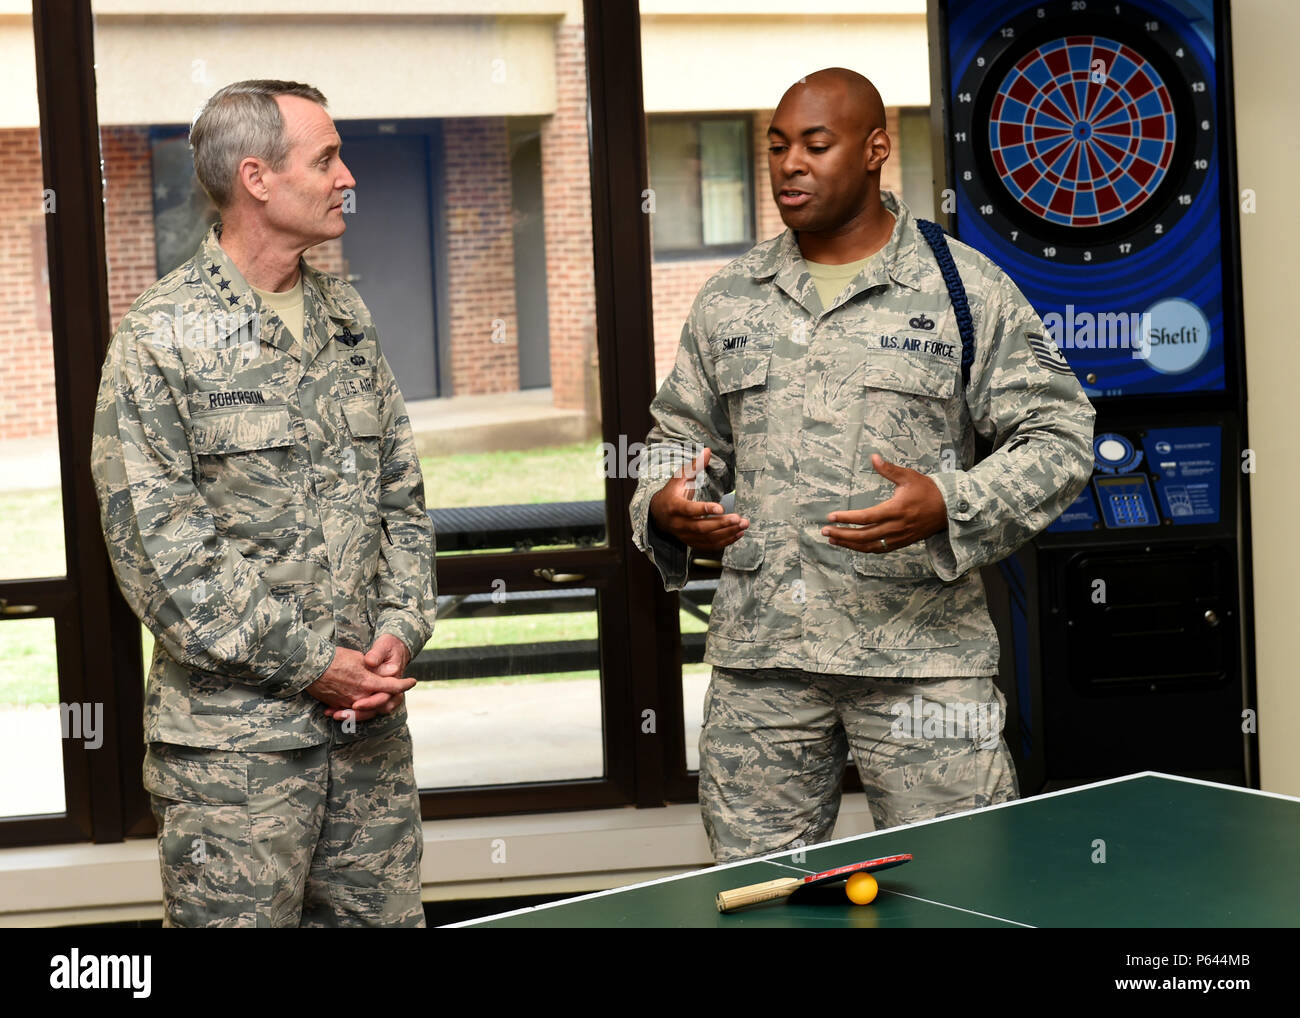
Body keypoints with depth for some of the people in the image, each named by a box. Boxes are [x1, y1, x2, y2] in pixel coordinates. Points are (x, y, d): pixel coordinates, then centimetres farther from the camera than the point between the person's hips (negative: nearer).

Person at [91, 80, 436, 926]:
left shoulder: (348, 318, 12)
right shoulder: (163, 338, -8)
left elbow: (402, 497, 15)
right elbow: (158, 547, -13)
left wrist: (401, 631, -1)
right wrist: (308, 664, -13)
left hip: (371, 726, 6)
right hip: (234, 739, -6)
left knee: (385, 916, 11)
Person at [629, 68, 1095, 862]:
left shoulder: (967, 289, 1)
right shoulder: (728, 301, 13)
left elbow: (1060, 438, -1)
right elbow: (681, 436, 22)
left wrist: (948, 506, -17)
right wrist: (664, 508, -1)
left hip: (922, 654, -3)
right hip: (760, 657, 4)